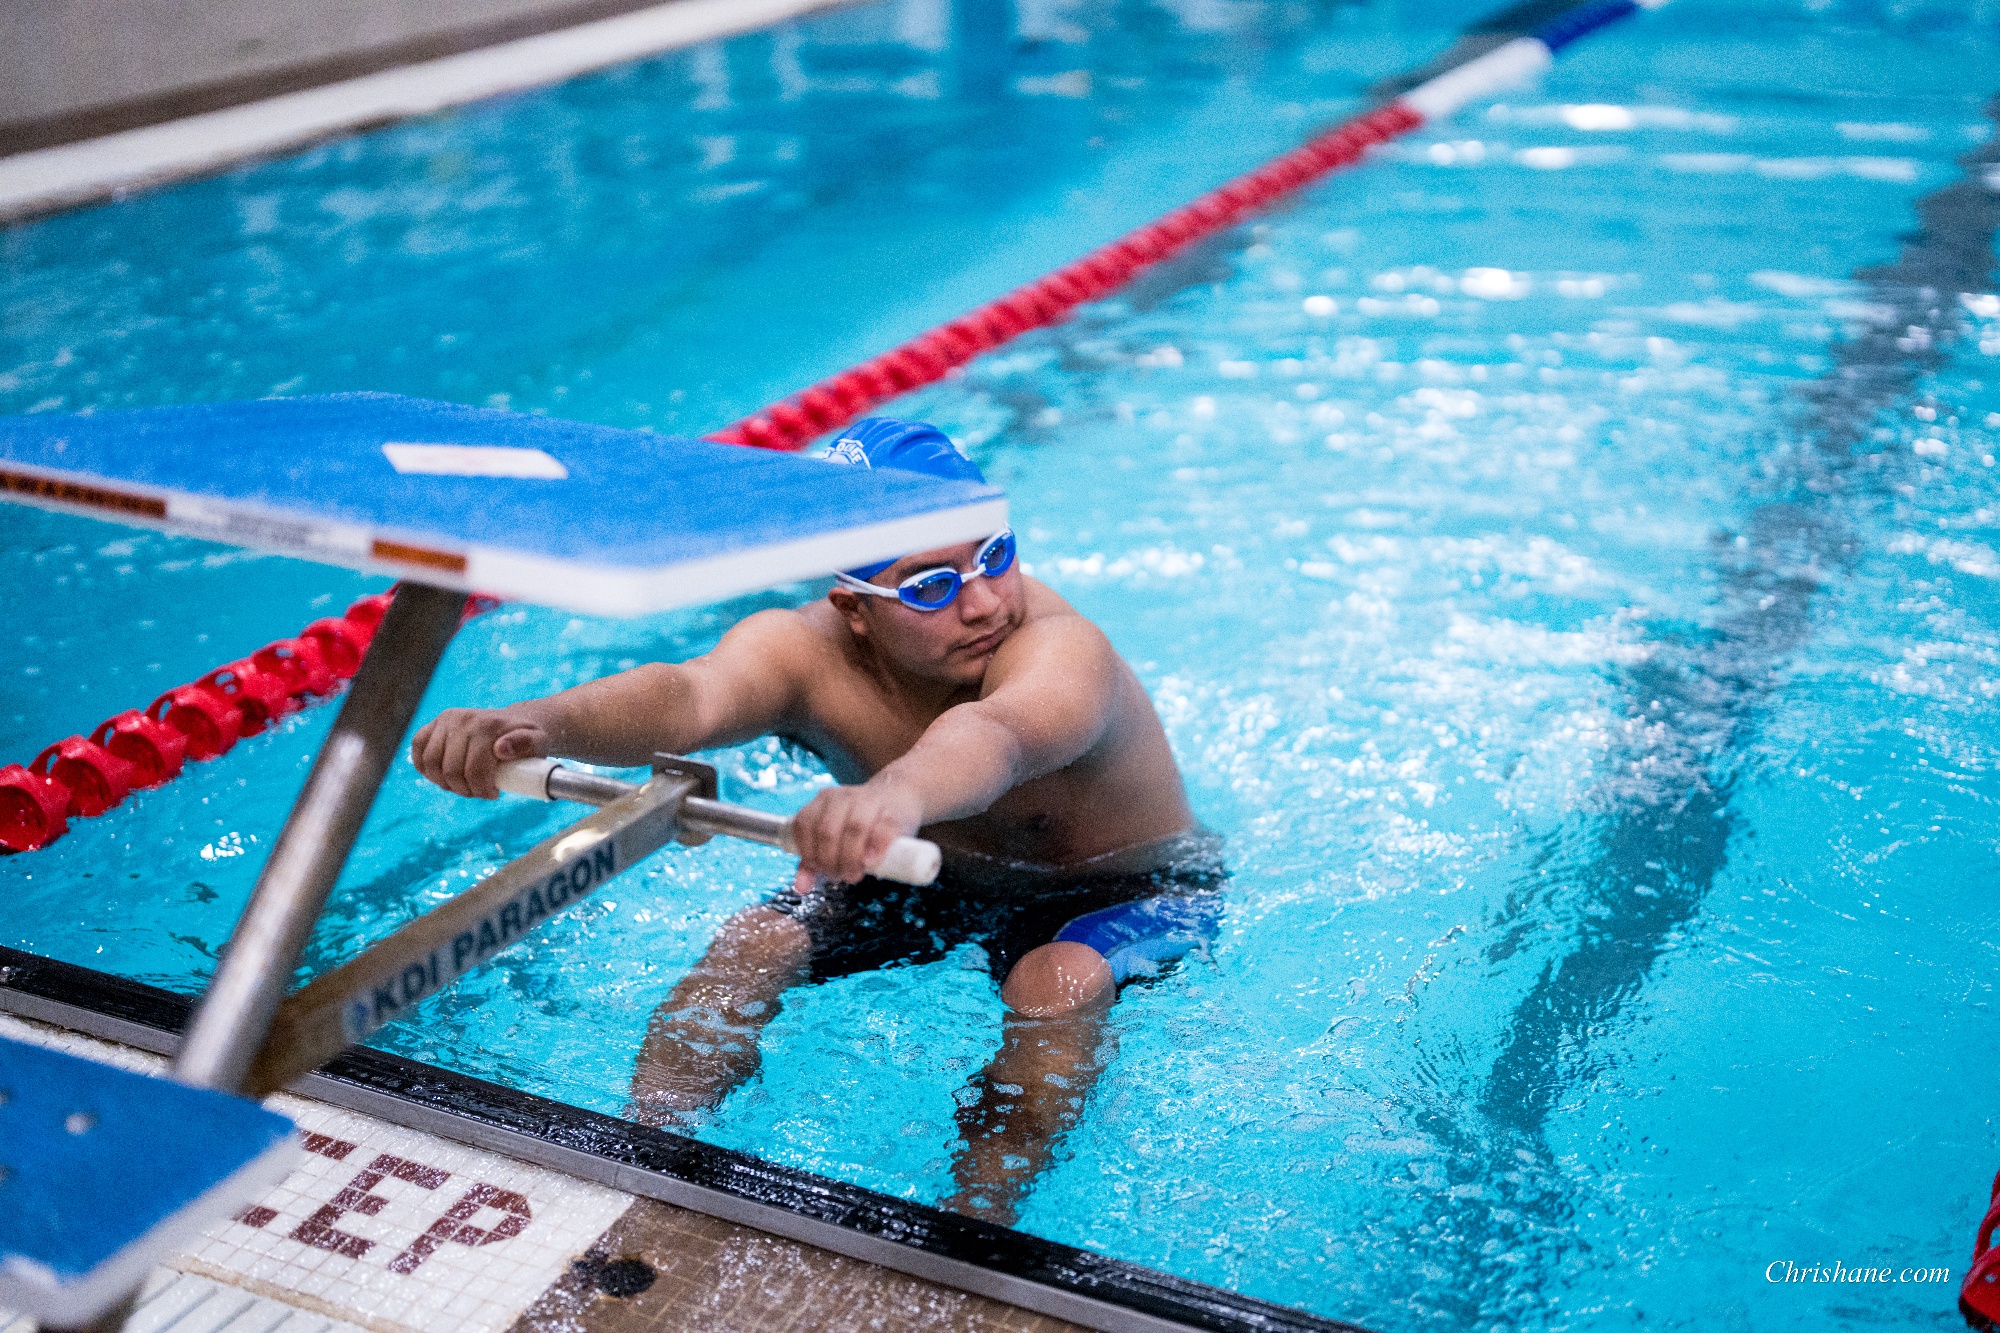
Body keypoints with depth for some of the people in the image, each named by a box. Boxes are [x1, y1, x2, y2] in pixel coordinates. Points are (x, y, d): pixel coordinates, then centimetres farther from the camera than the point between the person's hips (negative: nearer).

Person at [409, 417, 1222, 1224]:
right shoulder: (808, 649, -24)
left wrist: (896, 794, -87)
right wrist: (534, 723, -68)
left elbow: (992, 735, -63)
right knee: (753, 945, -17)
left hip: (1127, 887, -4)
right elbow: (689, 696, -46)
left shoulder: (1063, 651, -38)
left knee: (1059, 984, -34)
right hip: (926, 873, 4)